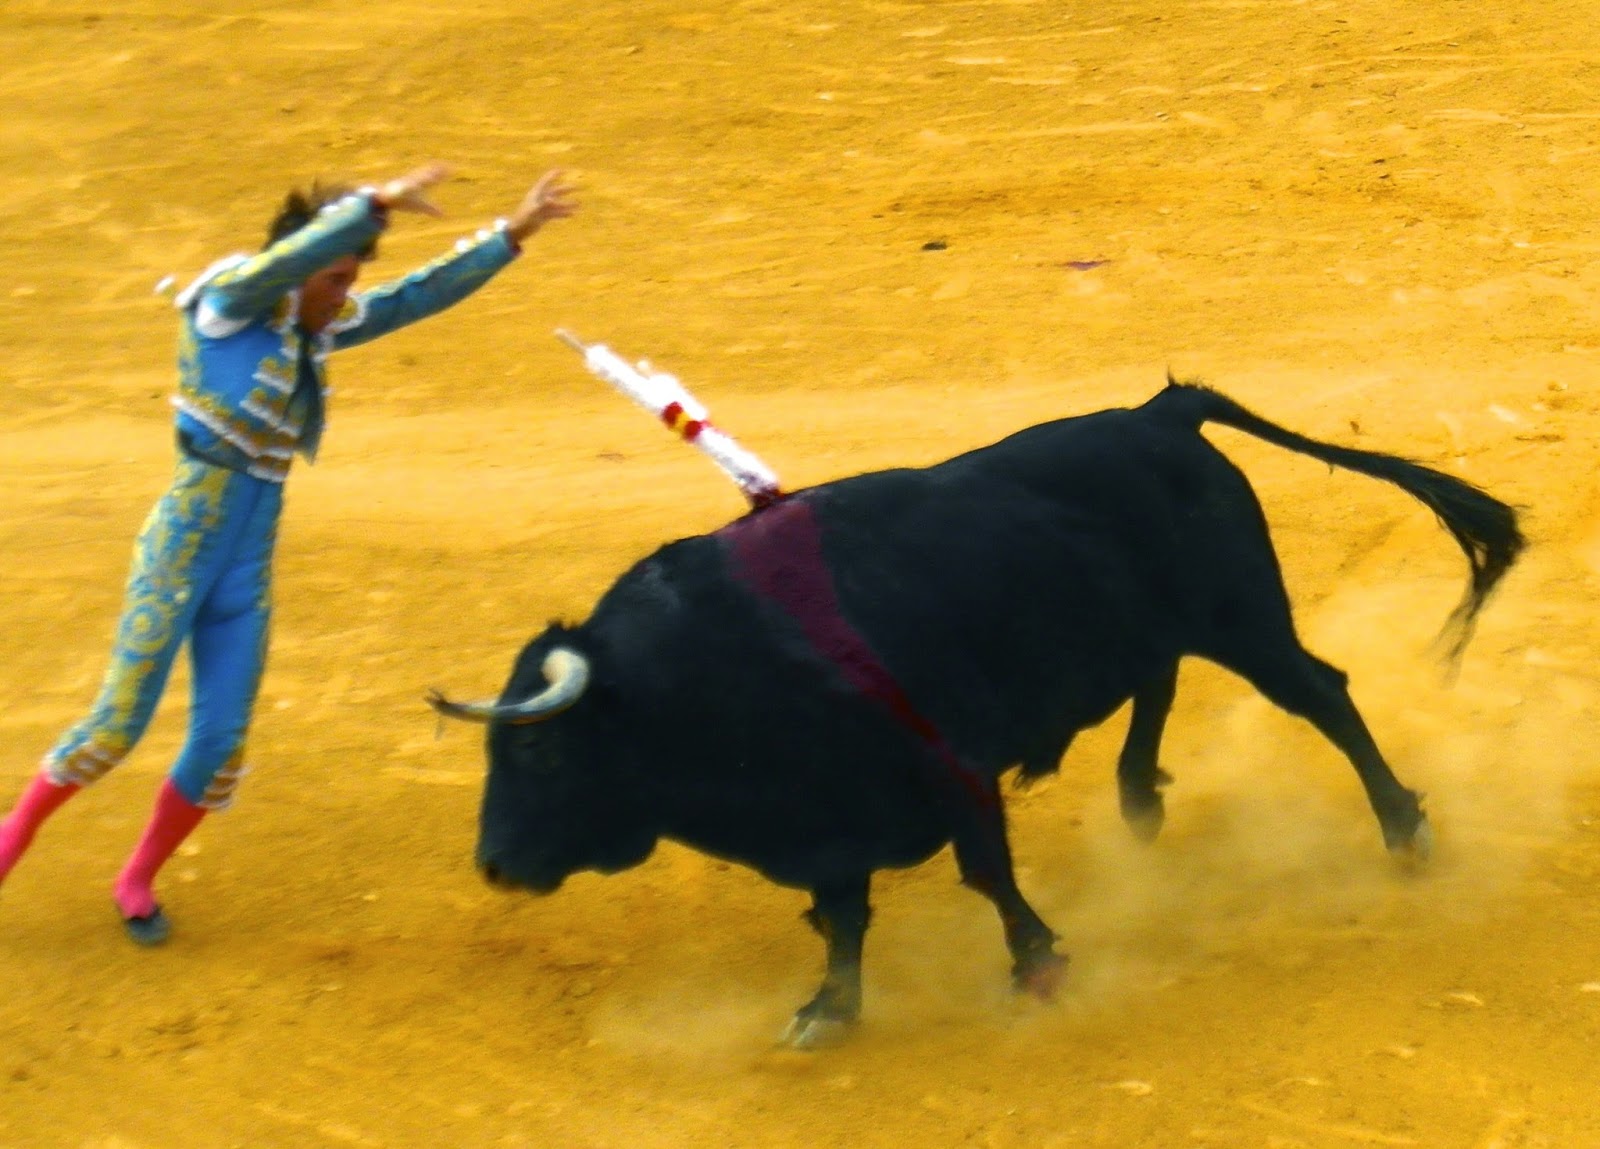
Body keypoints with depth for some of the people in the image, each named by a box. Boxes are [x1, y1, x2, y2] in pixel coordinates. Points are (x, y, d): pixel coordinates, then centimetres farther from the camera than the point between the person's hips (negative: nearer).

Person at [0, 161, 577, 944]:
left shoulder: (320, 327, 9)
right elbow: (291, 257, -28)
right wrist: (376, 202, -36)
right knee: (119, 724, -2)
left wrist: (513, 233, 8)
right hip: (183, 544, -6)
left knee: (223, 739, 5)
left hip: (252, 555, 6)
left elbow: (426, 293, 11)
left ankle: (138, 882, 23)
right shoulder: (230, 299, -8)